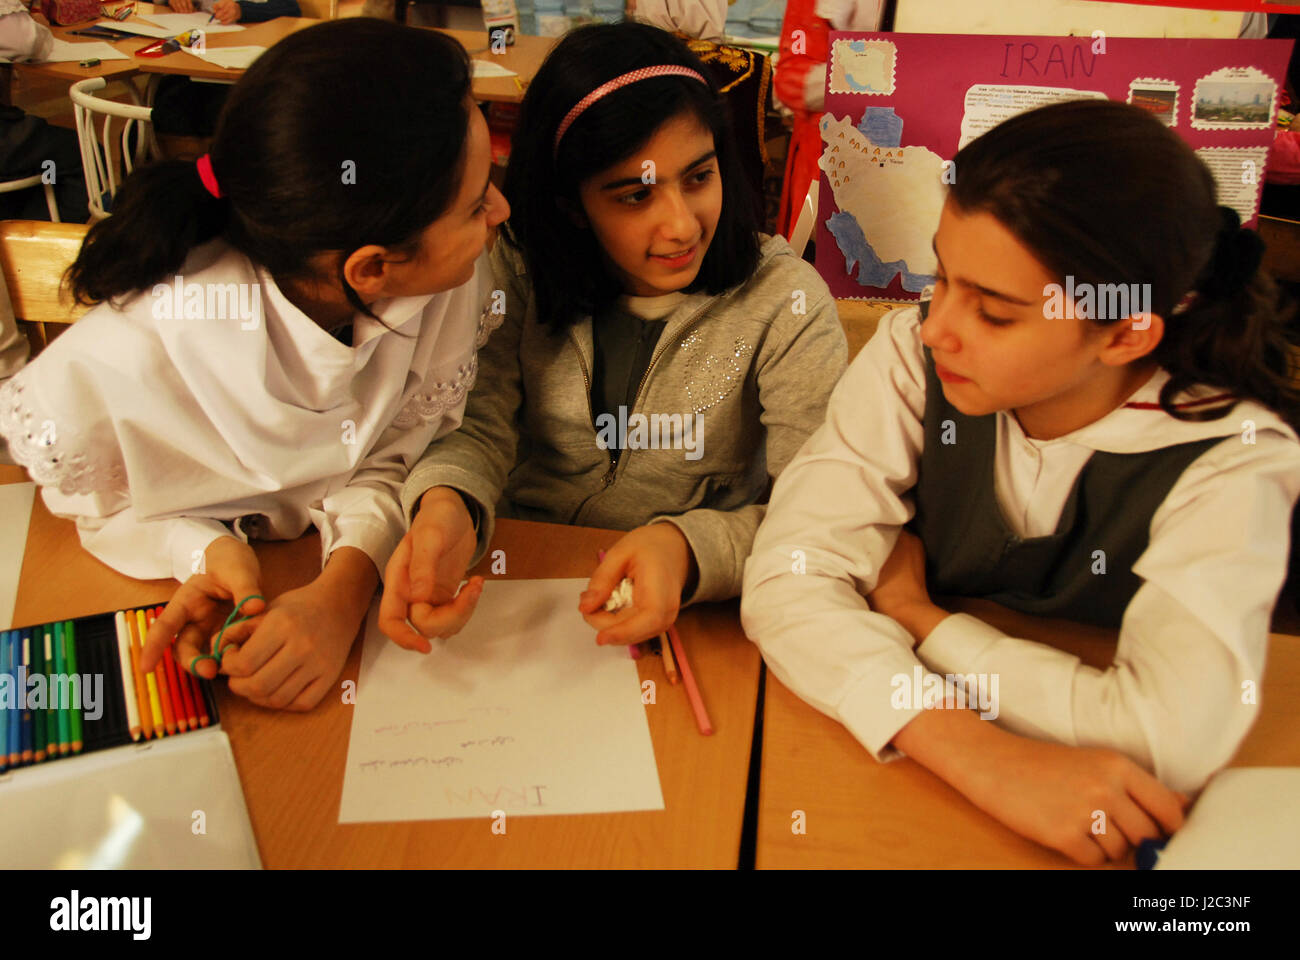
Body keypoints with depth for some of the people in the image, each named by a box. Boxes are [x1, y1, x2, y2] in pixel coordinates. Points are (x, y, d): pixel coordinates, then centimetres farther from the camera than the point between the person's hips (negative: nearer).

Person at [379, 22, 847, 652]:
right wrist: (446, 501, -33)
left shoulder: (786, 302, -12)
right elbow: (479, 427, -8)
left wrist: (688, 547, -36)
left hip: (689, 614, 0)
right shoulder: (521, 272, -3)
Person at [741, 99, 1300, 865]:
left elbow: (1173, 740, -28)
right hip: (892, 766, 1)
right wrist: (975, 752, -33)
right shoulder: (914, 359, -13)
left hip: (1086, 830, 0)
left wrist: (916, 616, -19)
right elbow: (788, 578, -20)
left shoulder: (1232, 461, -17)